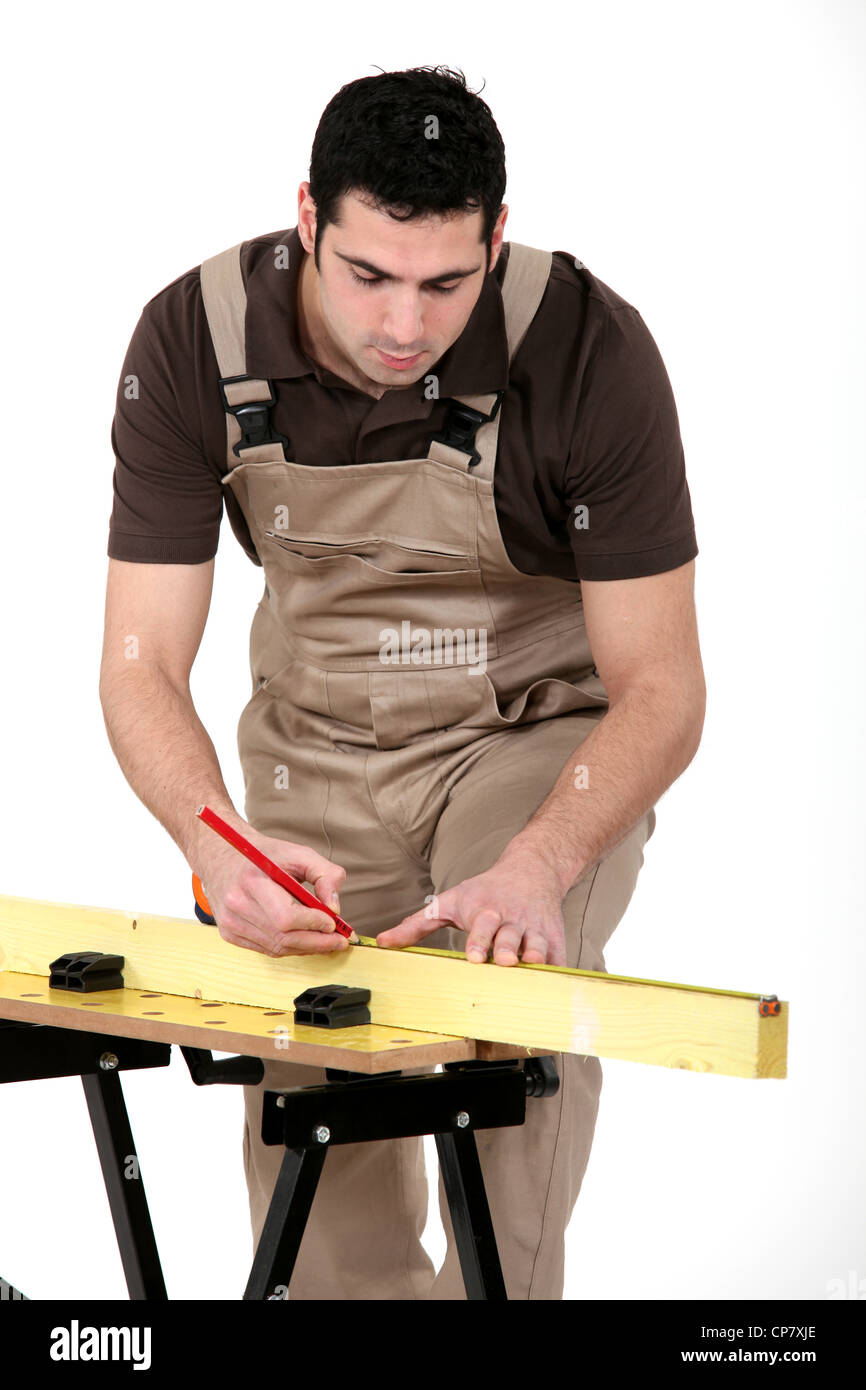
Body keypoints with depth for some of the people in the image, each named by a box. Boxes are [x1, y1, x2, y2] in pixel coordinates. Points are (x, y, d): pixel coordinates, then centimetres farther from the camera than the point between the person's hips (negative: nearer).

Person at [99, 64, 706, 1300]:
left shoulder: (591, 350, -27)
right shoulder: (191, 344, -21)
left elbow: (658, 687, -22)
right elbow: (142, 663, -20)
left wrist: (536, 866, -40)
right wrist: (218, 847, -40)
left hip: (543, 736, -3)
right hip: (319, 742, 3)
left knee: (511, 989, -28)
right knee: (303, 1094, -1)